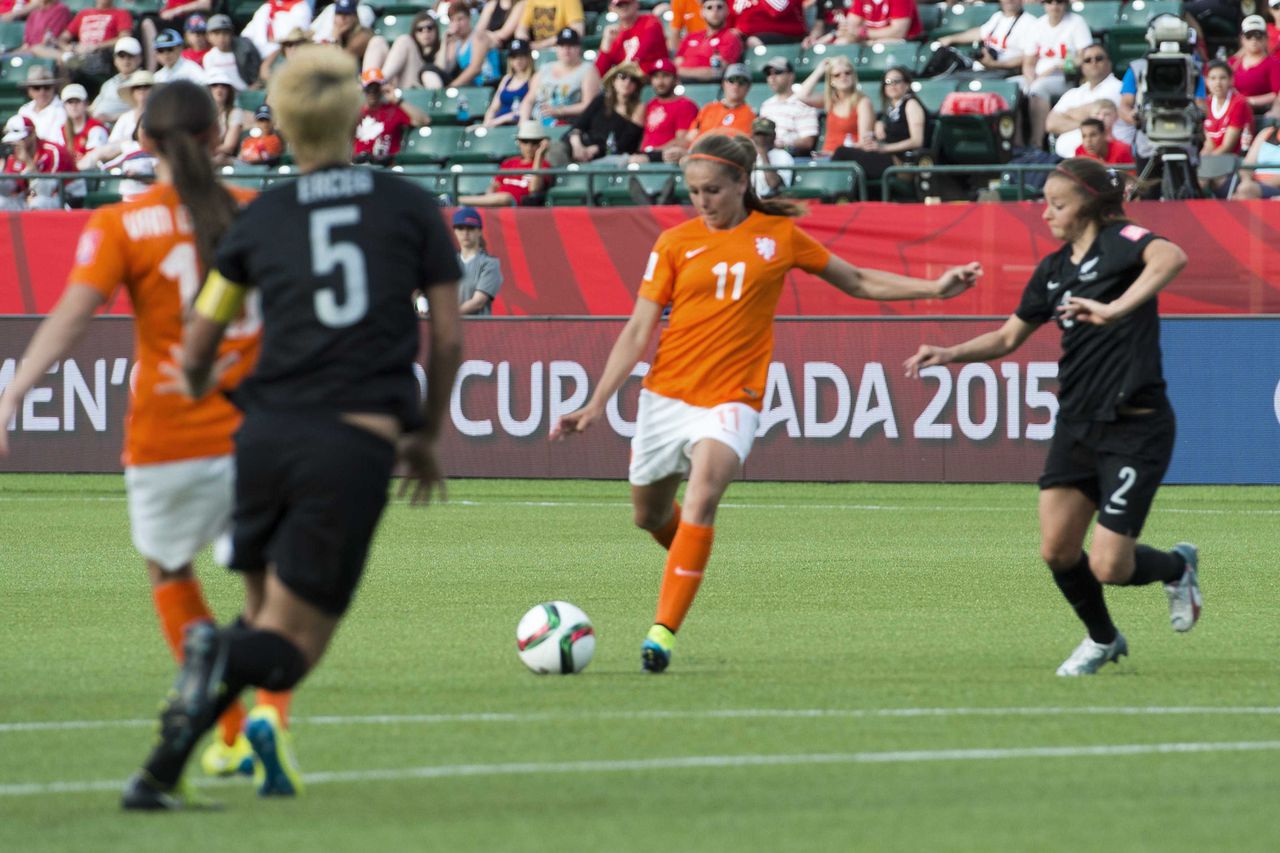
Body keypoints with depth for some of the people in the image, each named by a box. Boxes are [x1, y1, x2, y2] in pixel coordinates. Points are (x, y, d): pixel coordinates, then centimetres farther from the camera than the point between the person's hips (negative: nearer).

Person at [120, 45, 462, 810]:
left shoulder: (259, 220, 10)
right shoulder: (410, 207, 8)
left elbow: (197, 350, 14)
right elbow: (448, 340, 7)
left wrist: (197, 388, 38)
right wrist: (428, 437, 21)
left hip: (268, 435, 2)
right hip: (358, 444, -2)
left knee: (266, 615, 18)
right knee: (294, 646, 1)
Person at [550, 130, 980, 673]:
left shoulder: (778, 236, 3)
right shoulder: (675, 243, 2)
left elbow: (858, 282, 16)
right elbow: (638, 330, 3)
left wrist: (934, 289, 9)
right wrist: (597, 404, -4)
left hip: (731, 400, -2)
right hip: (665, 396, 3)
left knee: (701, 499, -26)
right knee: (649, 516, 12)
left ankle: (664, 632, -27)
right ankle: (688, 559, 48)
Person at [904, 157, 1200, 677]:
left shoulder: (1122, 242, -11)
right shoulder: (1054, 269, 12)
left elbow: (1171, 258, -34)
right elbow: (1008, 337, 22)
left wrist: (1114, 310, -43)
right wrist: (950, 354, 6)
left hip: (1134, 428, -7)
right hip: (1077, 422, 7)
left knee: (1109, 567, -10)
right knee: (1056, 550, 0)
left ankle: (1177, 566, 24)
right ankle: (1102, 639, 26)